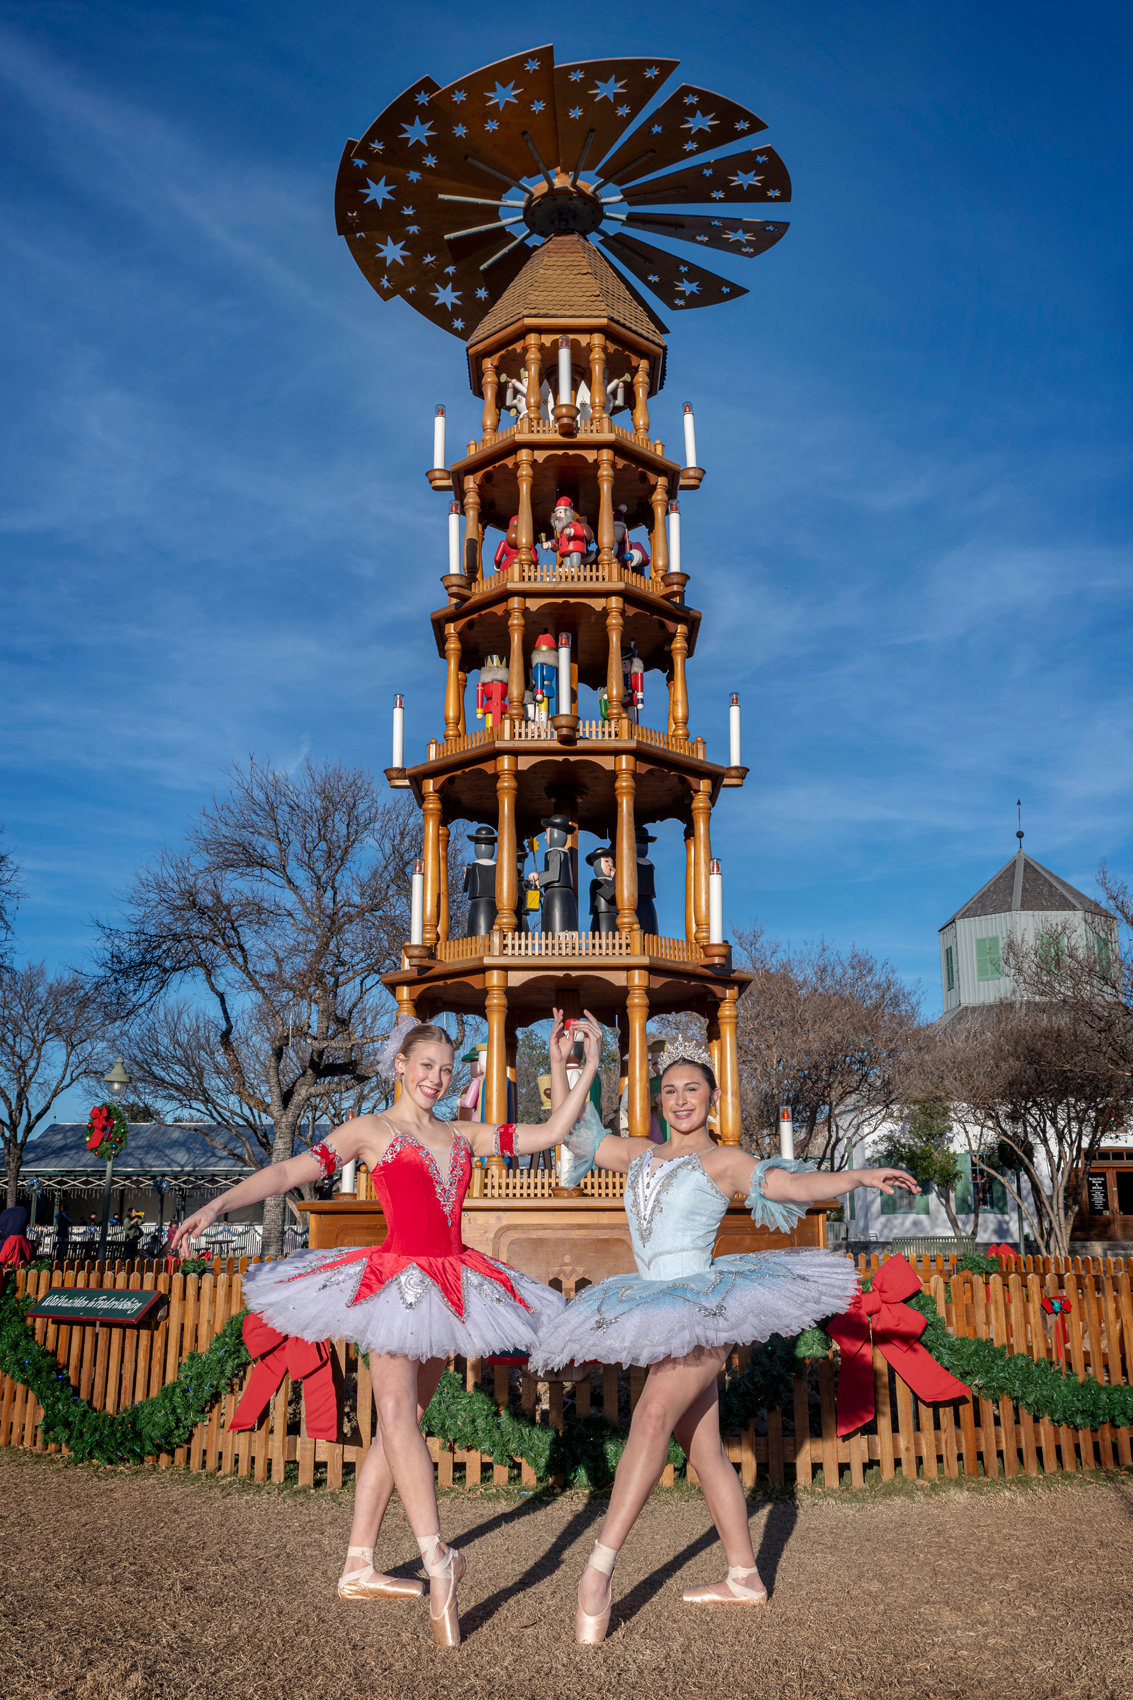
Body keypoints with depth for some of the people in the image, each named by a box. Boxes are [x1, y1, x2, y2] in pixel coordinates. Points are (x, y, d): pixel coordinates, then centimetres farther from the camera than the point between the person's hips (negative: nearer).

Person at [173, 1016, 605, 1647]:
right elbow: (289, 1172, -6)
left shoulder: (464, 1135, 13)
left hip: (450, 1285, 5)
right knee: (397, 1411, -19)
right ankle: (438, 1560, -24)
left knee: (401, 1420, 7)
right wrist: (219, 1204, -19)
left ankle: (359, 1567, 15)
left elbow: (551, 1133, 11)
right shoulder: (371, 1130, 2)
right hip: (396, 1280, -4)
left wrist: (590, 1069, 4)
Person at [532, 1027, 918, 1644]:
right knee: (702, 1449, 10)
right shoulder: (639, 1155, 16)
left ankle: (600, 1569, -27)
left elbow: (797, 1185, -10)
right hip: (660, 1315, 7)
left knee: (653, 1416, -23)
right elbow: (573, 1131, 20)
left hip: (705, 1307, -6)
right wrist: (559, 1060, 17)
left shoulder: (724, 1162, 0)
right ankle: (744, 1578, 21)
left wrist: (858, 1176, -25)